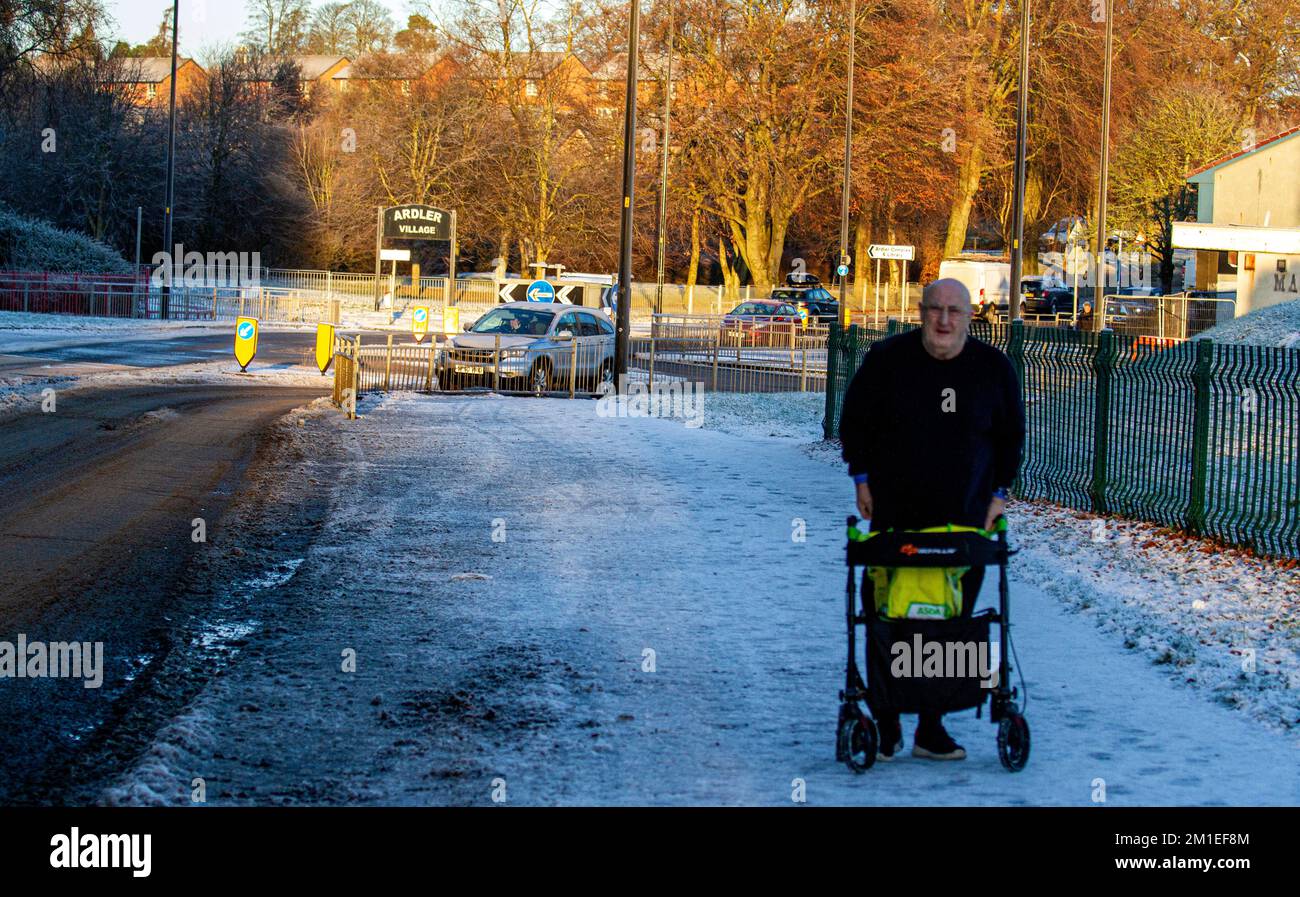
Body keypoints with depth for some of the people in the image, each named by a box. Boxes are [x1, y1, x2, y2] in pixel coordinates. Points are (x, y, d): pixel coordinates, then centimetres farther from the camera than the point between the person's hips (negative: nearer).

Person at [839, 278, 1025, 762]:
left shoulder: (994, 368, 4)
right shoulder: (886, 359, 1)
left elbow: (1011, 434, 16)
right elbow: (854, 421, 12)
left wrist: (998, 492, 10)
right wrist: (862, 478, 4)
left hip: (964, 518, 1)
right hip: (894, 513, -1)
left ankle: (931, 726, 4)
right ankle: (886, 725, 5)